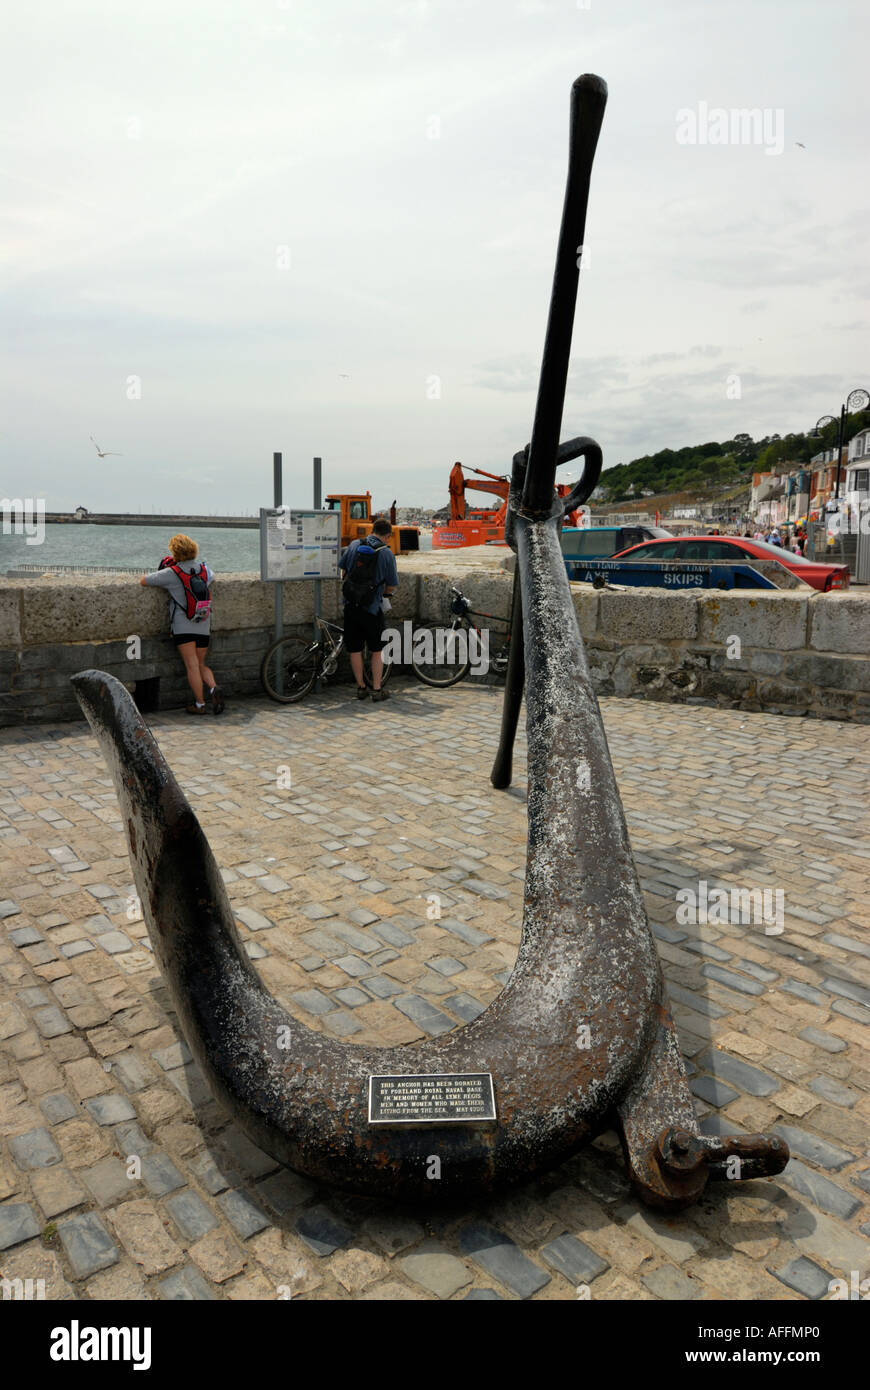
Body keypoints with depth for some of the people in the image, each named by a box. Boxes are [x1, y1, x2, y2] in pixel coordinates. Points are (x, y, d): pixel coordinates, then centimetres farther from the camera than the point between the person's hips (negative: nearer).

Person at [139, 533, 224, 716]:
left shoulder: (171, 574, -8)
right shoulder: (206, 569, 5)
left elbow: (143, 581, 1)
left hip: (182, 626, -4)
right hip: (204, 627, 4)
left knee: (192, 666, -3)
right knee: (201, 664, 14)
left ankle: (199, 704, -2)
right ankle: (213, 688, -11)